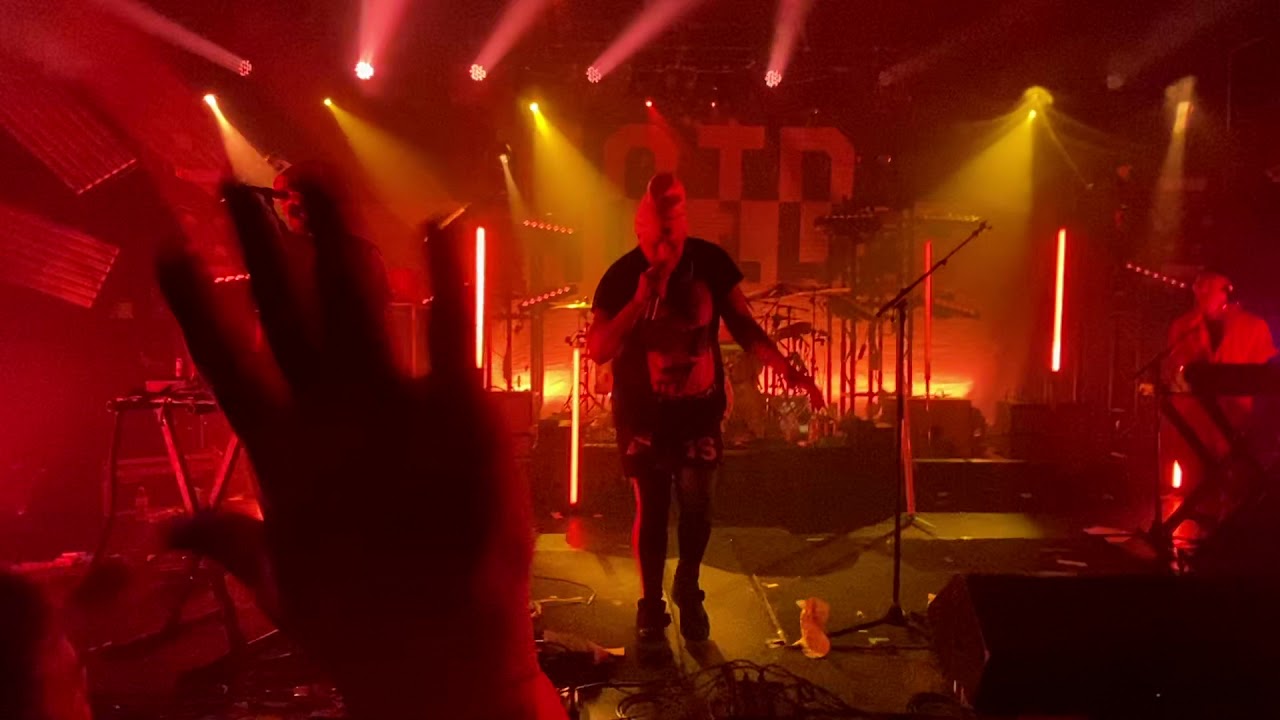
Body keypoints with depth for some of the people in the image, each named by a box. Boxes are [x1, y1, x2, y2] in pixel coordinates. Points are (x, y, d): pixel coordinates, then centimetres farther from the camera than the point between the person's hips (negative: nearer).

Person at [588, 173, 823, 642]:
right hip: (644, 413, -1)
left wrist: (785, 368, -12)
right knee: (651, 508, 2)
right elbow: (597, 350, -17)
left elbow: (742, 324, 1)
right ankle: (651, 604, 20)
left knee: (697, 505, 3)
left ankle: (688, 592, 27)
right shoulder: (621, 276, -11)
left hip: (700, 408, 2)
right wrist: (641, 300, -28)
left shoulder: (711, 261, -5)